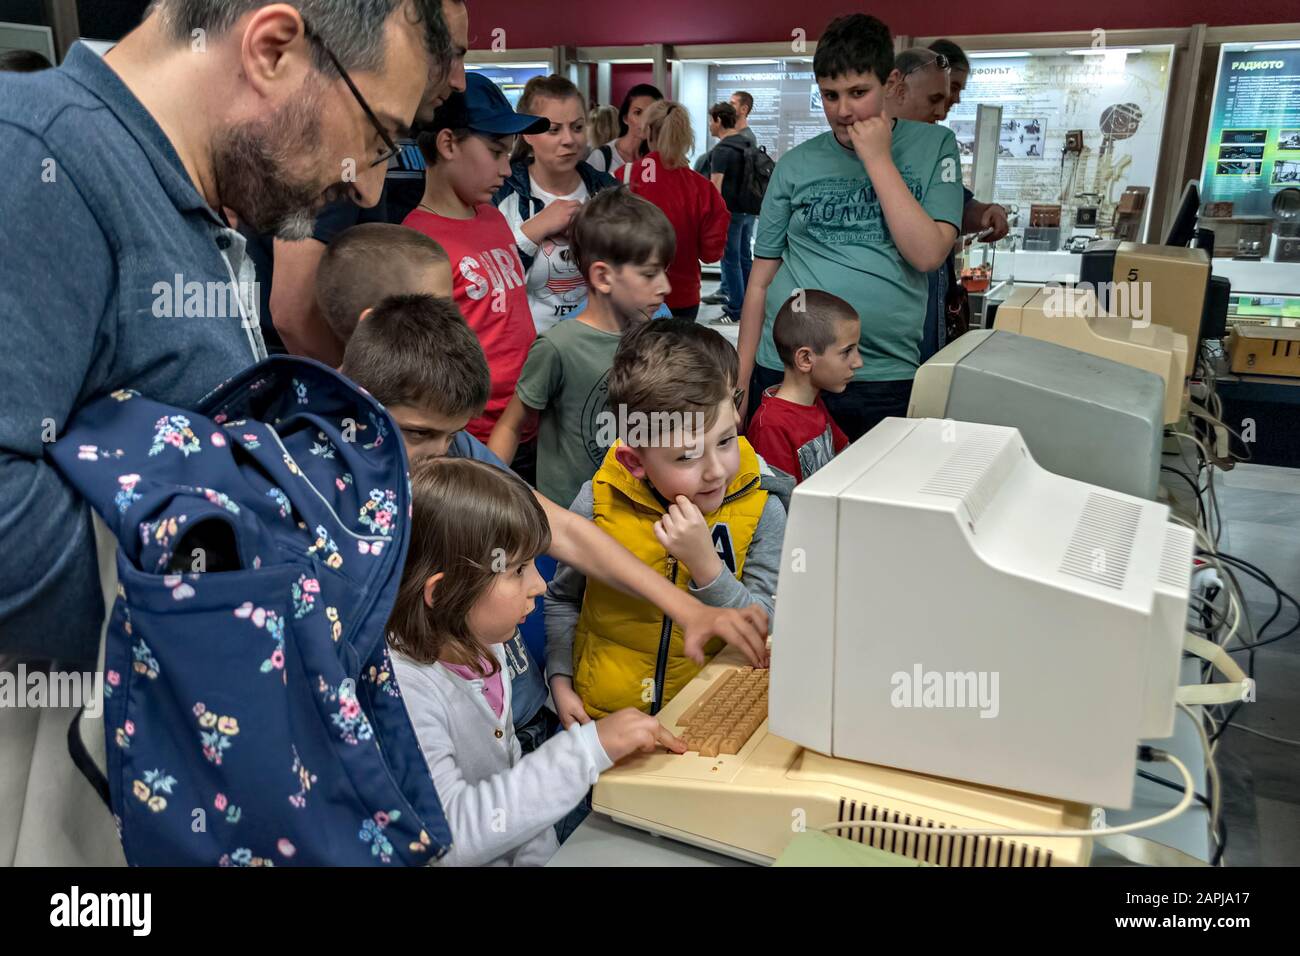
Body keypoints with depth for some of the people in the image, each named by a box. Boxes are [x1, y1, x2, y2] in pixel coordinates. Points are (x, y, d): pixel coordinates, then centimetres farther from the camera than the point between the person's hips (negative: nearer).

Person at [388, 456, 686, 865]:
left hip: (514, 854, 7)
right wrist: (588, 748, -29)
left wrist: (539, 855, -1)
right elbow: (453, 835, -28)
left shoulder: (479, 645, 0)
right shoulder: (400, 687, -25)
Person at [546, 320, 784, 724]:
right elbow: (562, 599, 11)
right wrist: (560, 681, 2)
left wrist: (706, 565, -20)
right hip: (603, 717, 0)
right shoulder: (599, 504, -7)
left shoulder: (762, 512, -7)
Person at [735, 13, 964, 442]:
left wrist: (878, 159, -10)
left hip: (885, 378, -1)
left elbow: (927, 254, -10)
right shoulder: (796, 164, 4)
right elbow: (761, 280, 6)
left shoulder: (934, 146, 2)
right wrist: (741, 381, 4)